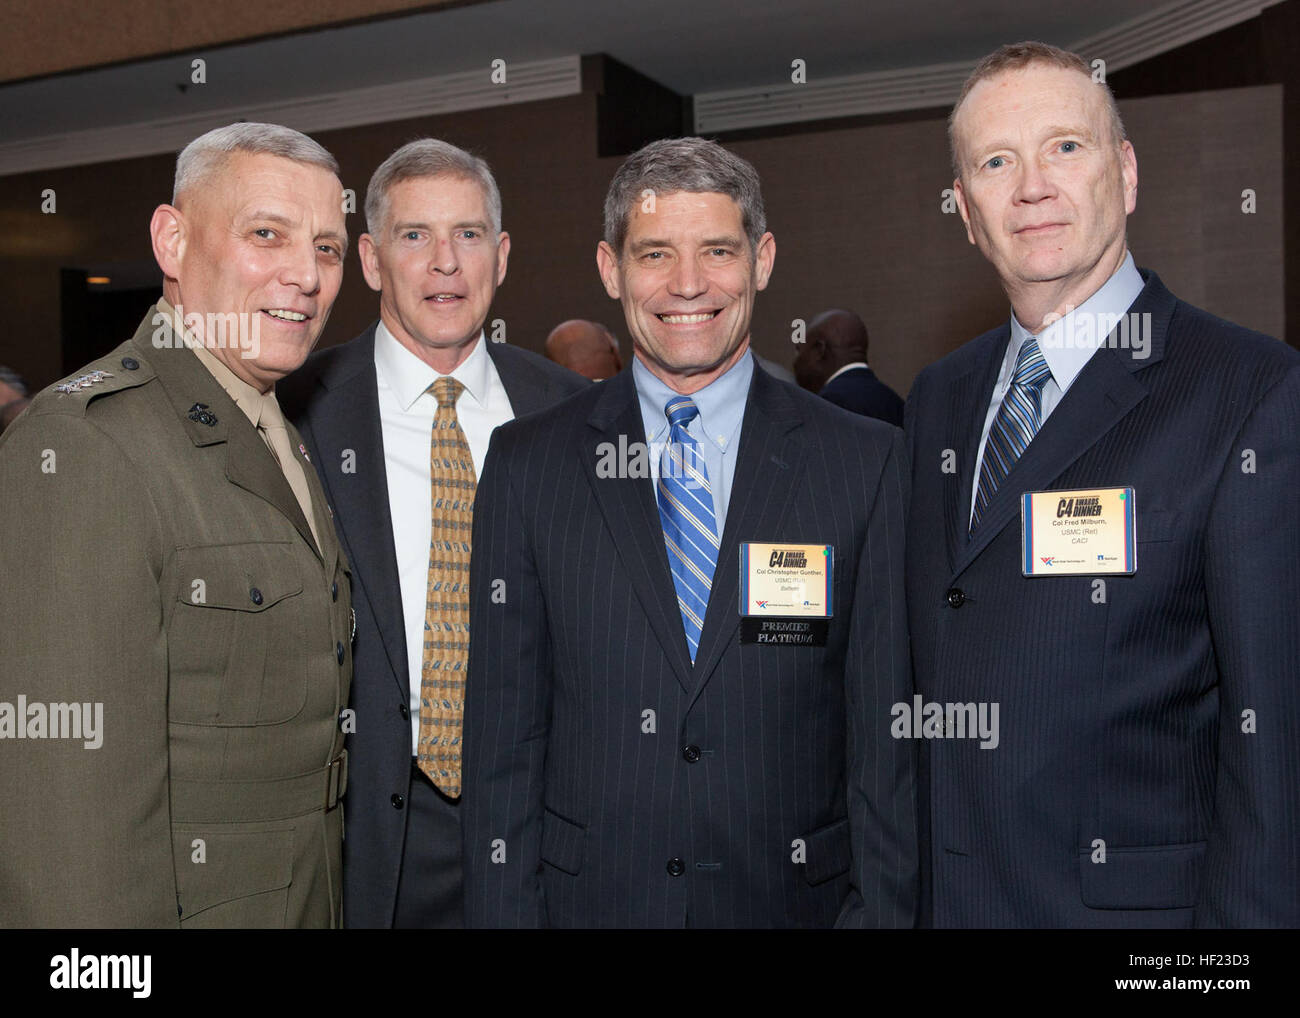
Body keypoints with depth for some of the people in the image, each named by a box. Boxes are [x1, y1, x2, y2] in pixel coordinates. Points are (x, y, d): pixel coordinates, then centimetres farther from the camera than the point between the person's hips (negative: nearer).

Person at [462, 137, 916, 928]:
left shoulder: (868, 464, -3)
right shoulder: (529, 464, -1)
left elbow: (887, 734, -3)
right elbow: (503, 729, 0)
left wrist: (883, 909, -7)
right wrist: (504, 908, -4)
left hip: (796, 896, 0)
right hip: (587, 897, 1)